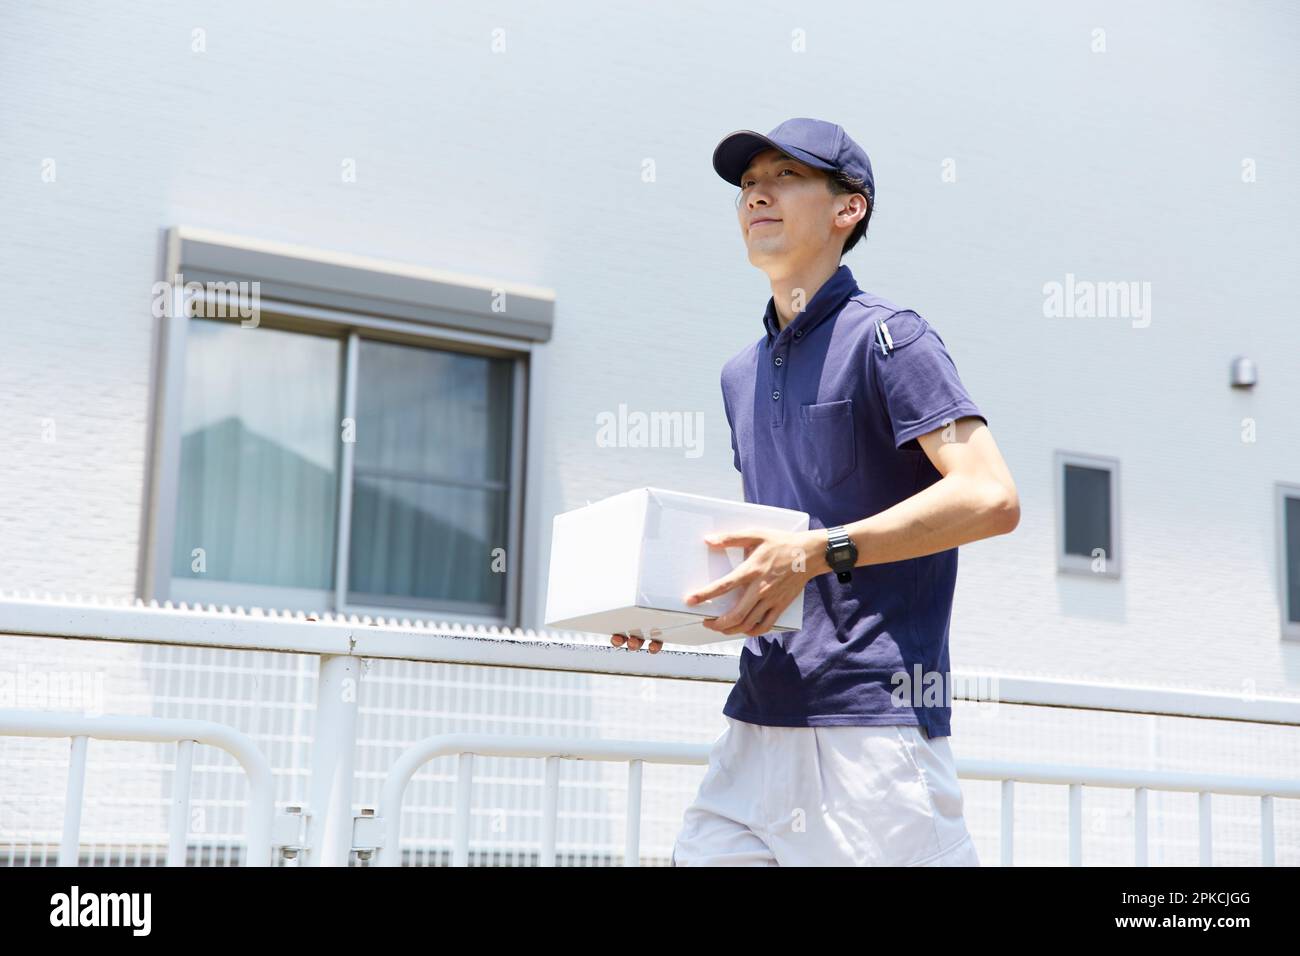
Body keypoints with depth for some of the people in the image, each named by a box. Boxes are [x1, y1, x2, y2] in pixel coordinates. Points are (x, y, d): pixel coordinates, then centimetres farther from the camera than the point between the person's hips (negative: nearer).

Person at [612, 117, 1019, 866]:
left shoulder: (886, 337, -5)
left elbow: (992, 498, -17)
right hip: (762, 717, 8)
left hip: (873, 716, -7)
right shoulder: (742, 375, 19)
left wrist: (819, 551, -22)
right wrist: (674, 601, 9)